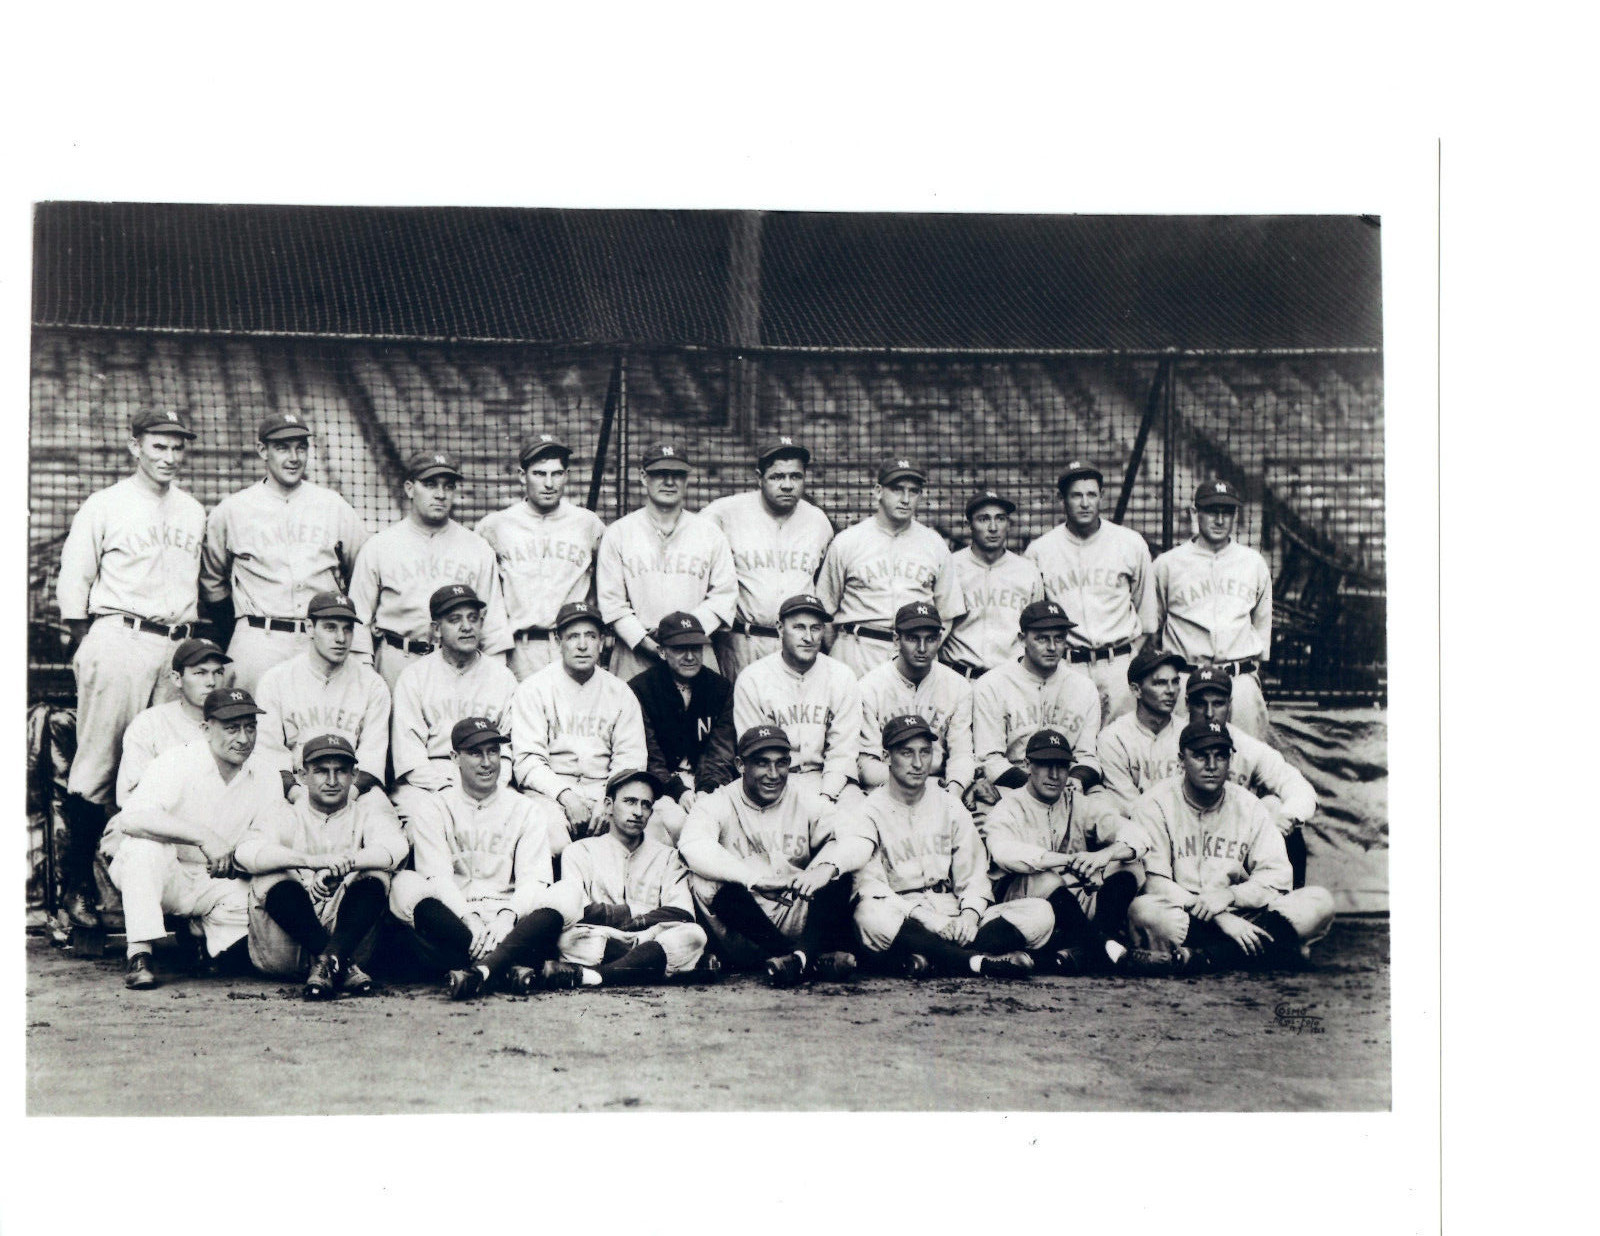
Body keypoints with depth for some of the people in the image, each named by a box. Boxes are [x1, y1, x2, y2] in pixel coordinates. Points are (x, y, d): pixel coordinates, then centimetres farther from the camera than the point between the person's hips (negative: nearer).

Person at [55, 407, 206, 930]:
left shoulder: (194, 513, 18)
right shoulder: (103, 507, 5)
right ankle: (77, 885, -2)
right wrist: (84, 645, -2)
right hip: (118, 637, -4)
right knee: (97, 764, -6)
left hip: (178, 646, 4)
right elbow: (73, 582, 4)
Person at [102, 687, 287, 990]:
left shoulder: (266, 777, -1)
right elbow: (132, 818, -34)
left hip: (213, 883, 4)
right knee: (146, 843, -35)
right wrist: (204, 836, -41)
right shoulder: (176, 762, -17)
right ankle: (139, 954, -28)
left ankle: (209, 934, 8)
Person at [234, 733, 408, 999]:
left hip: (348, 935, 1)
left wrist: (343, 864, -29)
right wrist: (313, 861, -30)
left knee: (374, 878, -22)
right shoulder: (288, 820, 9)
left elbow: (395, 849, -11)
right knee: (274, 880, -26)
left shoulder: (366, 811, 14)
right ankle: (342, 966, -36)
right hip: (288, 951, 0)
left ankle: (327, 962, -42)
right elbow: (245, 853, -16)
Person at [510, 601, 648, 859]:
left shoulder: (621, 693, 14)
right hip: (549, 792, -3)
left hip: (604, 791, 3)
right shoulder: (533, 689, 5)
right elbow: (527, 761, -3)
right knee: (555, 842, -35)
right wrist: (565, 796, -18)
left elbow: (631, 759, 8)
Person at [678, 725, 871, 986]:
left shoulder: (804, 803, 11)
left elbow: (860, 839, -4)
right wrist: (754, 877, -31)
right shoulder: (716, 804, 3)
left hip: (798, 921, 2)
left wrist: (826, 867, -26)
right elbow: (693, 848, -20)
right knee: (705, 880, -29)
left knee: (836, 867, -16)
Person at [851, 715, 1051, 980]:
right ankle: (980, 962, -33)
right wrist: (929, 920, -21)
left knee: (1039, 912, -16)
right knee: (870, 916, -39)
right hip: (902, 920, -4)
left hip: (954, 918, 5)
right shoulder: (869, 811, 3)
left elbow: (974, 874, 13)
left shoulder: (950, 807, 18)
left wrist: (970, 913, -10)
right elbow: (871, 888, -9)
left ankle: (929, 958, -30)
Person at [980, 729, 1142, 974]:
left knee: (1126, 867, -13)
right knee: (1042, 877, -34)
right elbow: (1004, 853, -24)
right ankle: (1099, 948, -29)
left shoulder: (1079, 804, 13)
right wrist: (1070, 859, -30)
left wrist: (1104, 855, -23)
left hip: (1080, 902, 5)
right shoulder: (1008, 809, 1)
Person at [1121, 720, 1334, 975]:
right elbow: (1155, 882, -10)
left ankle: (1192, 958, -30)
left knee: (1320, 901, -18)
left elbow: (1276, 877, 4)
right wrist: (1220, 917, -17)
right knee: (1143, 910, -37)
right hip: (1182, 918, -4)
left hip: (1242, 918, 5)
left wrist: (1230, 894, -15)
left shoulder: (1248, 805, 10)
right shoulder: (1159, 801, -1)